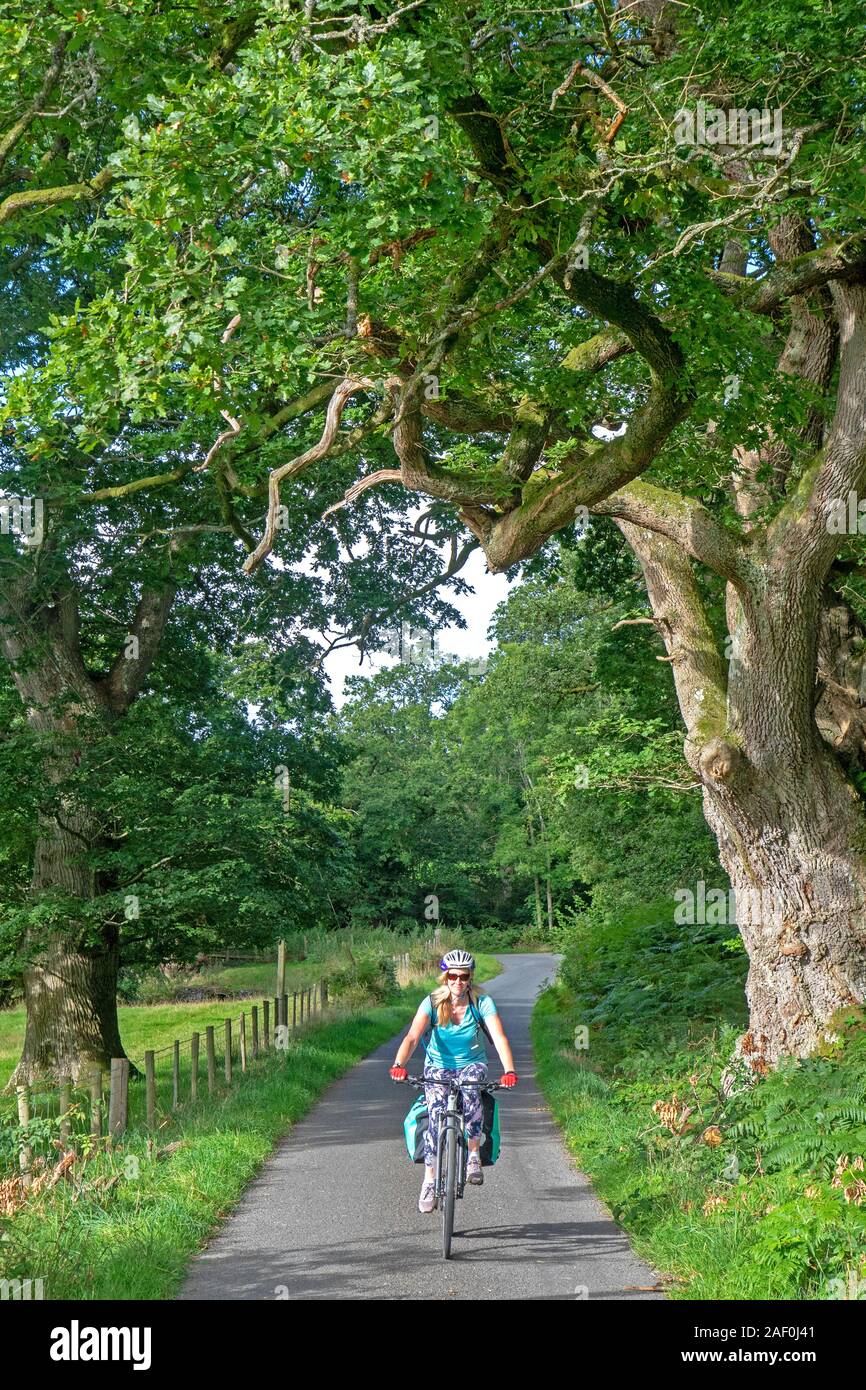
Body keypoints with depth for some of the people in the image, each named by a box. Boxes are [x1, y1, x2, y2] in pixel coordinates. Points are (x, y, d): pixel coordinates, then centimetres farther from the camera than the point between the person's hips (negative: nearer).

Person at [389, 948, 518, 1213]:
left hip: (472, 1064, 0)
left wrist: (509, 1071, -44)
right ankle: (429, 1180, -3)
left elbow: (499, 1038, -27)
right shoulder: (432, 1002, -16)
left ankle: (473, 1155, -14)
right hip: (438, 1065, 0)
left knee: (470, 1090, -33)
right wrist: (399, 1065, -46)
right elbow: (412, 1036, -27)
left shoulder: (482, 1003, -16)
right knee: (436, 1118, -19)